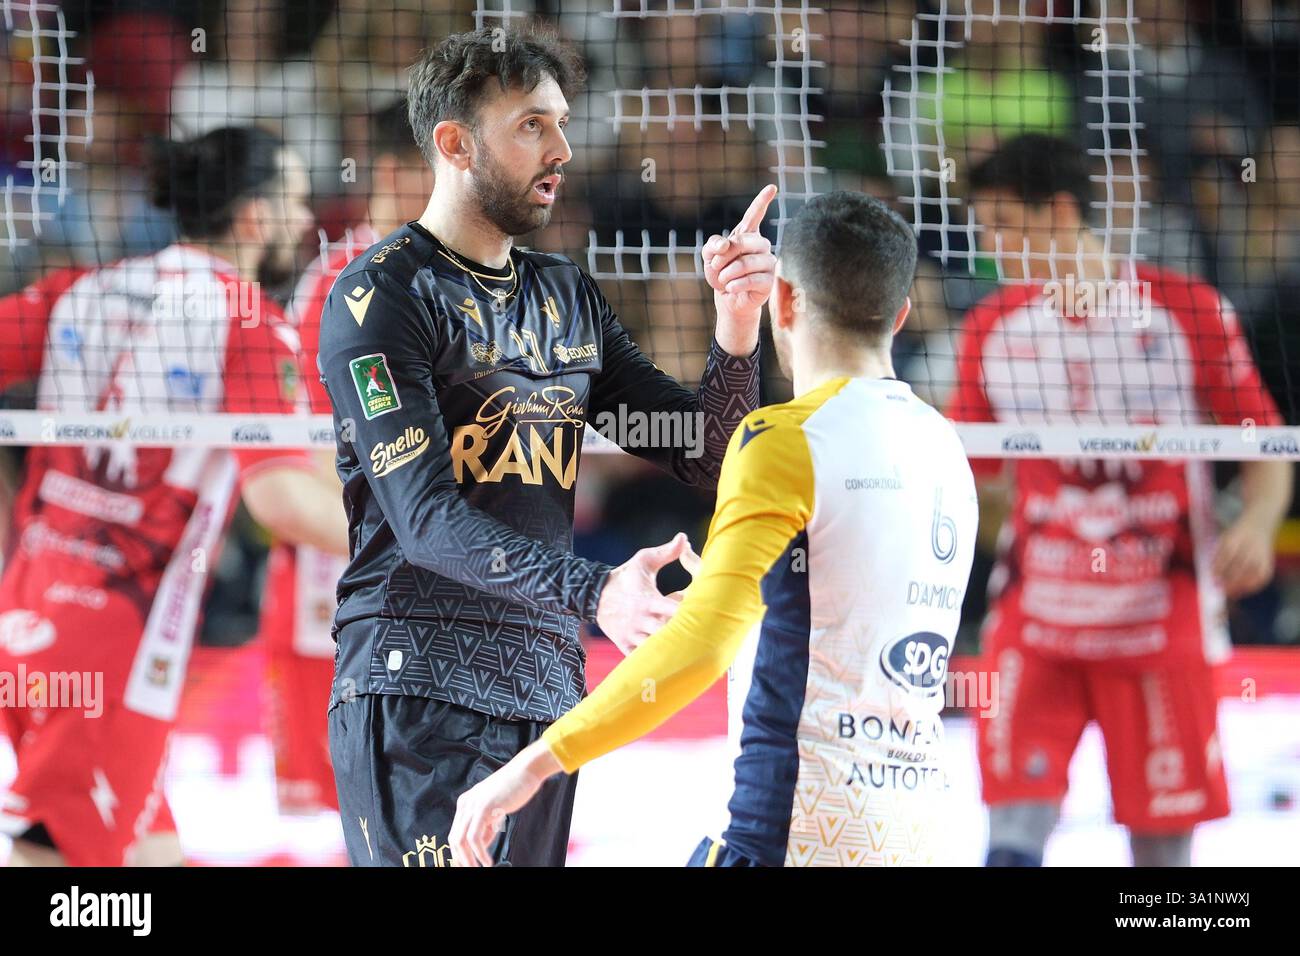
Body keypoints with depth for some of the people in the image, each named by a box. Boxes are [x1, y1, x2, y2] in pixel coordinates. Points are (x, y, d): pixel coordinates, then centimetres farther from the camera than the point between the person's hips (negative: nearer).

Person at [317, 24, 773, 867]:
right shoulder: (382, 296, -5)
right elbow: (426, 517, -16)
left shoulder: (570, 300, 16)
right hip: (417, 694, -7)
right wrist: (595, 592, -31)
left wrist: (738, 325, -5)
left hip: (544, 695, 7)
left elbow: (704, 455, 14)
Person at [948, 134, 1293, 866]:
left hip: (1163, 619, -2)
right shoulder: (993, 329, 5)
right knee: (1018, 815, -9)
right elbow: (969, 469, 13)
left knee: (1164, 831, 1)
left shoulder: (1188, 312, -5)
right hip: (1038, 611, 2)